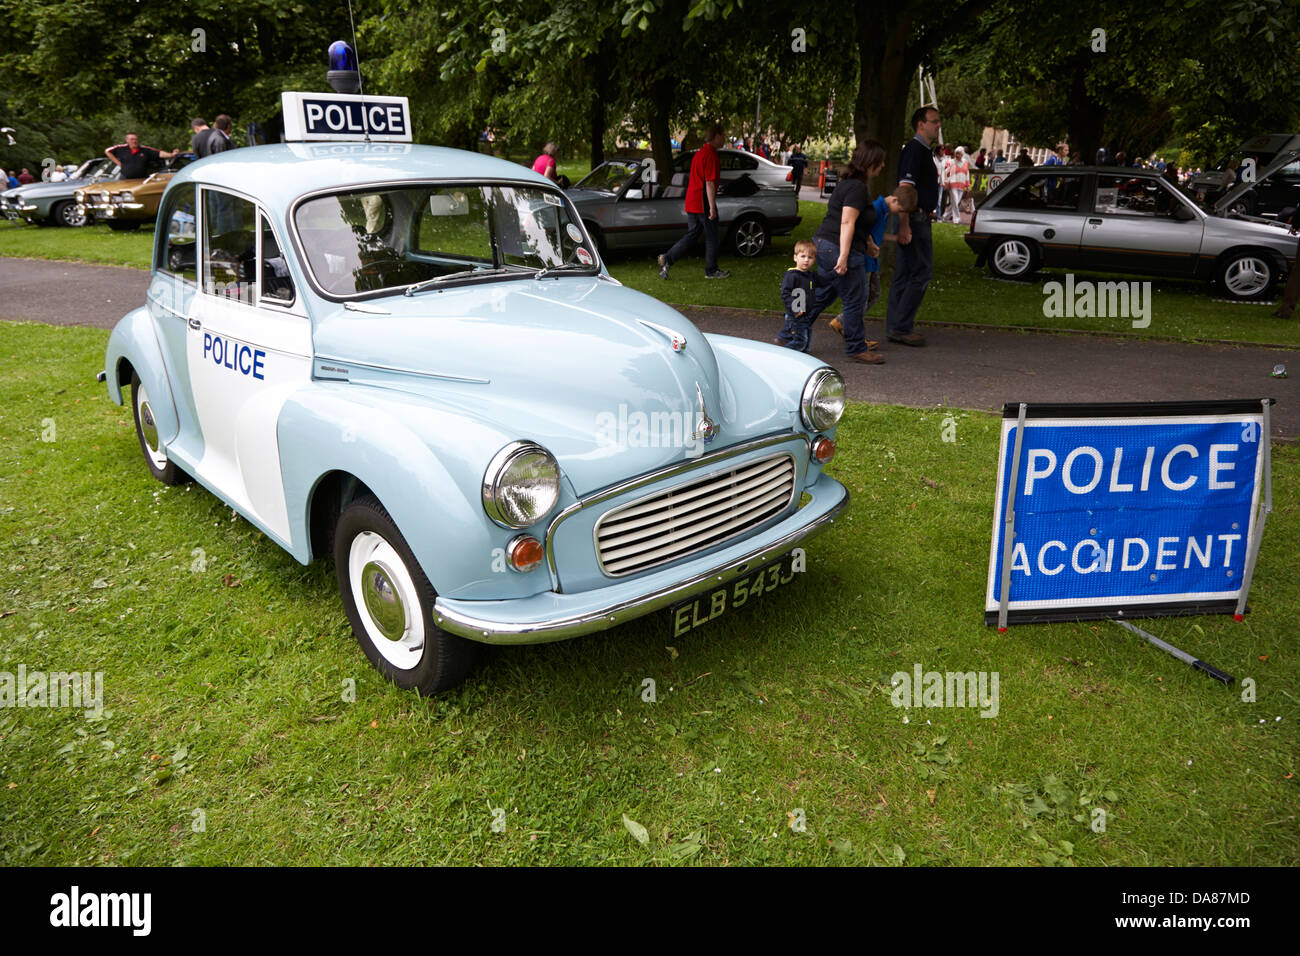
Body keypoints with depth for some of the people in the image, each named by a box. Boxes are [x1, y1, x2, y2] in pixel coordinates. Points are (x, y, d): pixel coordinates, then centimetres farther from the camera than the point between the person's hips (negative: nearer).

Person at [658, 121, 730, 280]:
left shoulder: (699, 153, 17)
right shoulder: (711, 154, -14)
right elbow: (710, 183, -19)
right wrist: (712, 207, -19)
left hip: (692, 202, 9)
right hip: (703, 203, -9)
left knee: (692, 234, 12)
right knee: (711, 237, 3)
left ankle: (667, 259, 3)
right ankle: (711, 270, 12)